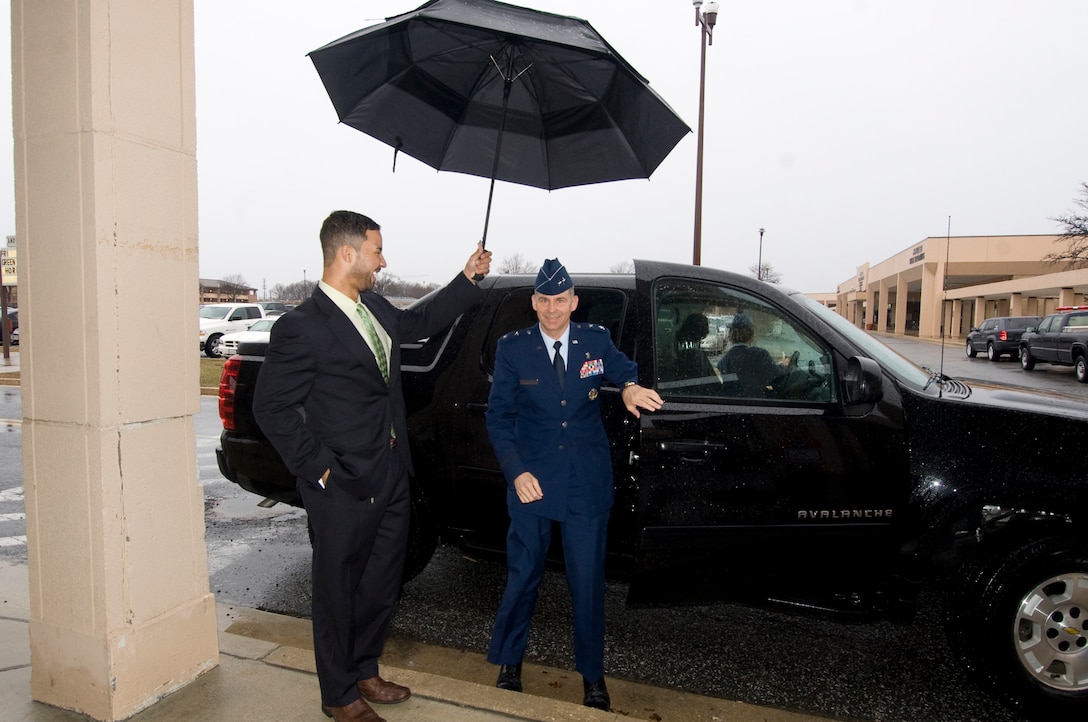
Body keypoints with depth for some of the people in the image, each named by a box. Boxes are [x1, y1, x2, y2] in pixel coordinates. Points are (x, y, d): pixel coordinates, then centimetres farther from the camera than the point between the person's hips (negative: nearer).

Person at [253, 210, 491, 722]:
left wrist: (468, 279, 20)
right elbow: (271, 407, -14)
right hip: (344, 488, -8)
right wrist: (318, 467, -15)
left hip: (391, 479, 8)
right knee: (338, 591, 12)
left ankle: (363, 671, 43)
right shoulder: (301, 328, -18)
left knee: (382, 584, 21)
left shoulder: (375, 308, 6)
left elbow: (418, 323, 25)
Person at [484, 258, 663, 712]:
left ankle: (593, 676, 29)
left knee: (587, 582, 8)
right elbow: (498, 416, -3)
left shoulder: (596, 340, 0)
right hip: (533, 480, 0)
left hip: (588, 483, 1)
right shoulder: (513, 348, -5)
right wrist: (516, 471, -14)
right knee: (522, 576, 13)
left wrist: (630, 385, -31)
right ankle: (509, 663, 36)